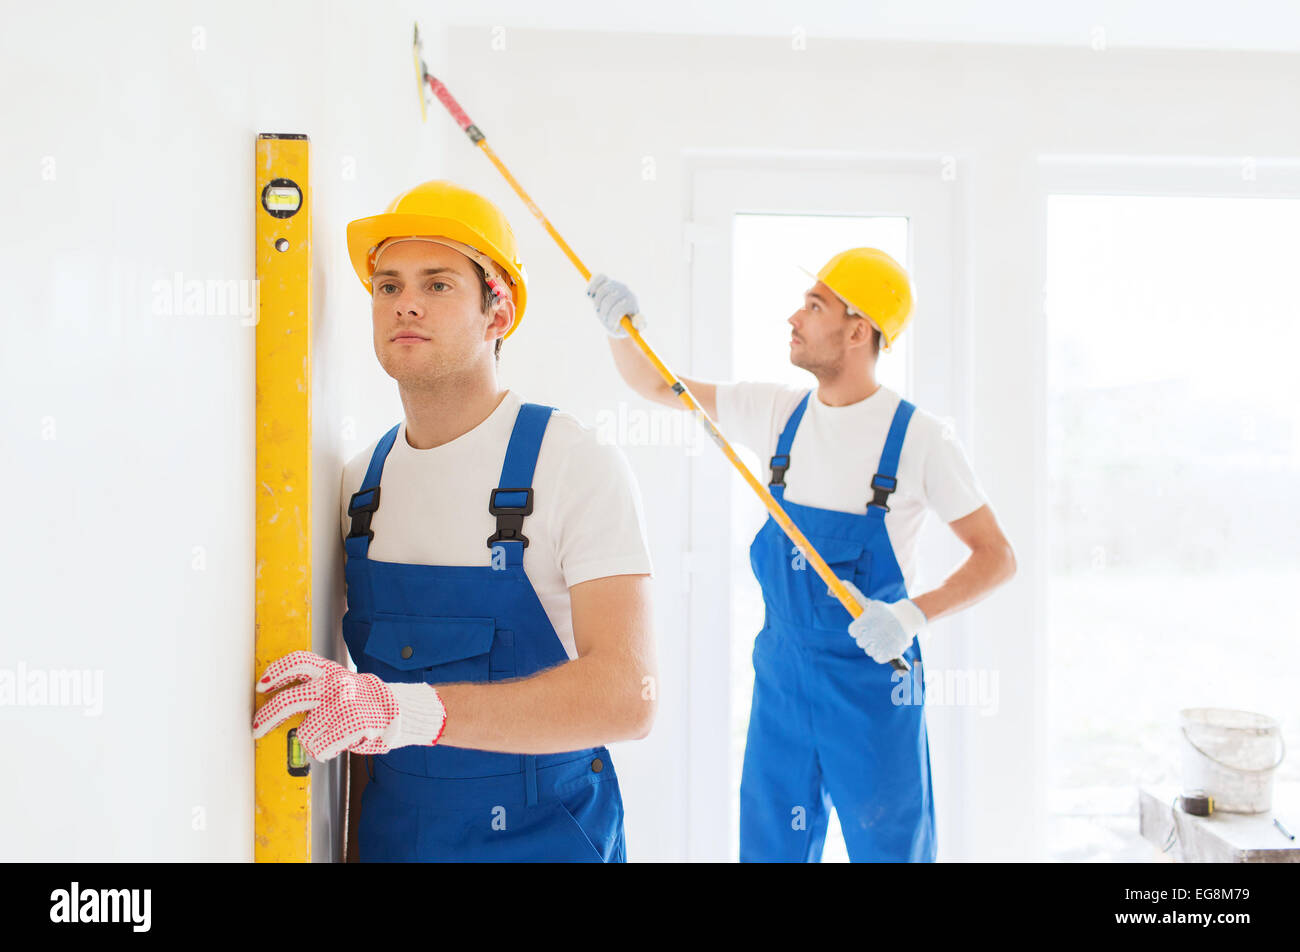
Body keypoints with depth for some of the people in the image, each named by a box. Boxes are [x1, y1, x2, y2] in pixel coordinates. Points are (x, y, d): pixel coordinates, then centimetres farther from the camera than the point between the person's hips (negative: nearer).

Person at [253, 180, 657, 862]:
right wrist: (353, 844, 2)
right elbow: (365, 698, 8)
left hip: (546, 838, -4)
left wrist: (407, 708, -34)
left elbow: (627, 694, -27)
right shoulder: (360, 482, 1)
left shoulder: (577, 465, -17)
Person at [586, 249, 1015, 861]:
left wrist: (914, 613, -22)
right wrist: (623, 328, -9)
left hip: (873, 684, -4)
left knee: (890, 851, 10)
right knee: (769, 849, 14)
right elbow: (656, 385, 9)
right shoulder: (779, 412, 1)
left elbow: (997, 556, -7)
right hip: (780, 678, 4)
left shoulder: (918, 438, -12)